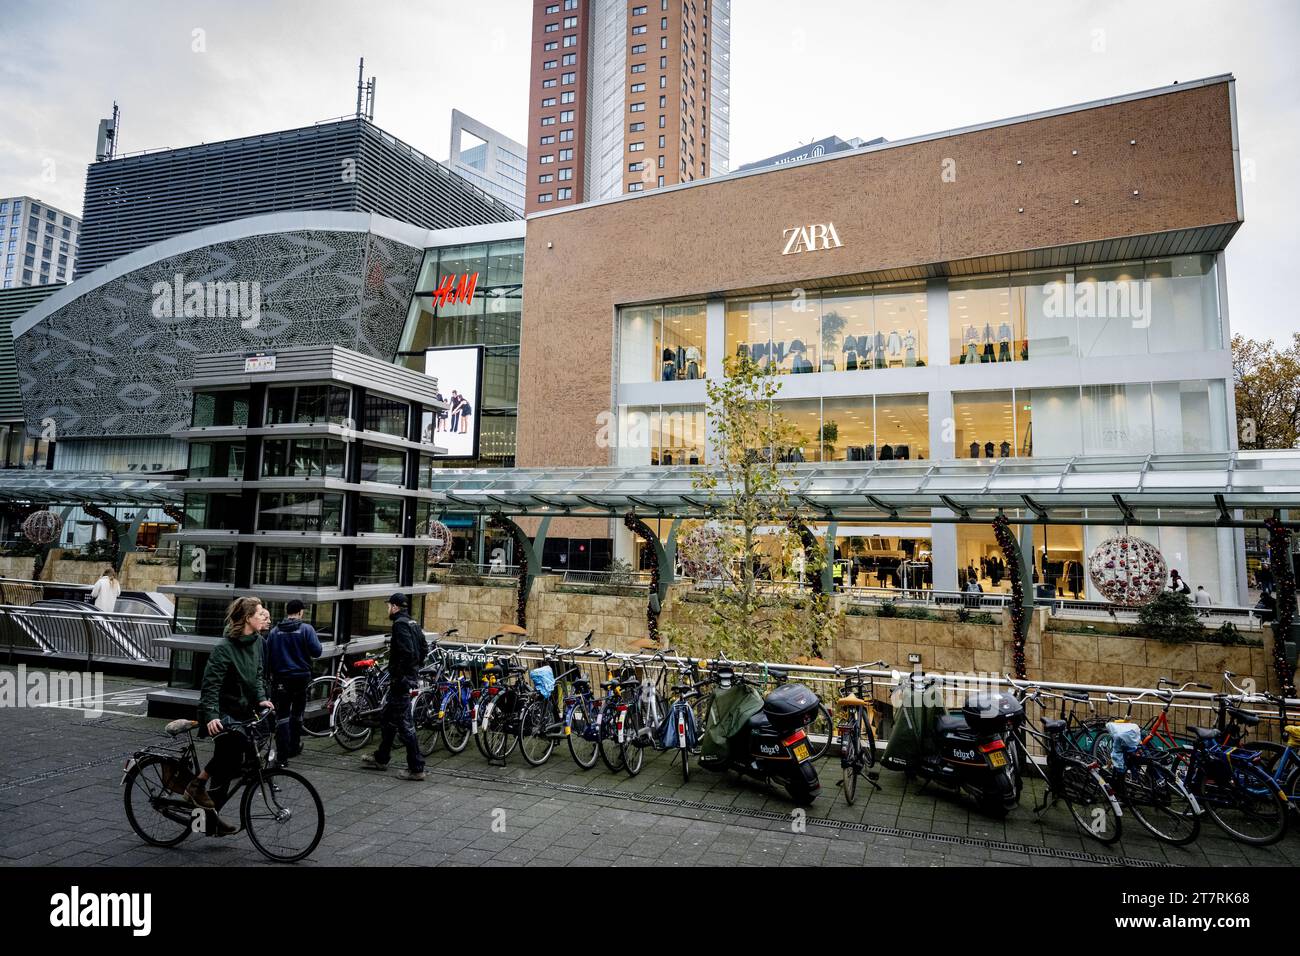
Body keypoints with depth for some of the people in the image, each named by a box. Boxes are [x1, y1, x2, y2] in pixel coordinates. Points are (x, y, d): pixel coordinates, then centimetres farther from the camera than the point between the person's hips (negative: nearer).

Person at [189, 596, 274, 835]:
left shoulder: (257, 642, 4)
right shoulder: (224, 649, -19)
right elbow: (211, 686, -23)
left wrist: (261, 698, -4)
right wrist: (211, 717, -34)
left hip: (242, 712, 7)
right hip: (221, 715, -7)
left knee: (226, 763, 12)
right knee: (232, 753, -26)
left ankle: (213, 815, 25)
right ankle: (197, 786, -3)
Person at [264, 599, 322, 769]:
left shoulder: (275, 631, 2)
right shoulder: (306, 628, -7)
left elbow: (267, 655, 7)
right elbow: (316, 651, -11)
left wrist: (268, 675, 19)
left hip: (280, 678, 1)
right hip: (301, 677, 0)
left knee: (282, 716, 0)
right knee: (297, 714, 17)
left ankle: (282, 756, -8)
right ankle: (294, 747, 27)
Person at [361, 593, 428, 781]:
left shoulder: (400, 624, -16)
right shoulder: (413, 623, 13)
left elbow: (407, 651, -26)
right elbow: (424, 648, 16)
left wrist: (397, 676, -19)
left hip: (401, 680, -10)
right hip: (411, 676, 10)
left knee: (404, 724, -6)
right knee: (387, 719, 22)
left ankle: (416, 768, -3)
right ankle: (381, 759, 36)